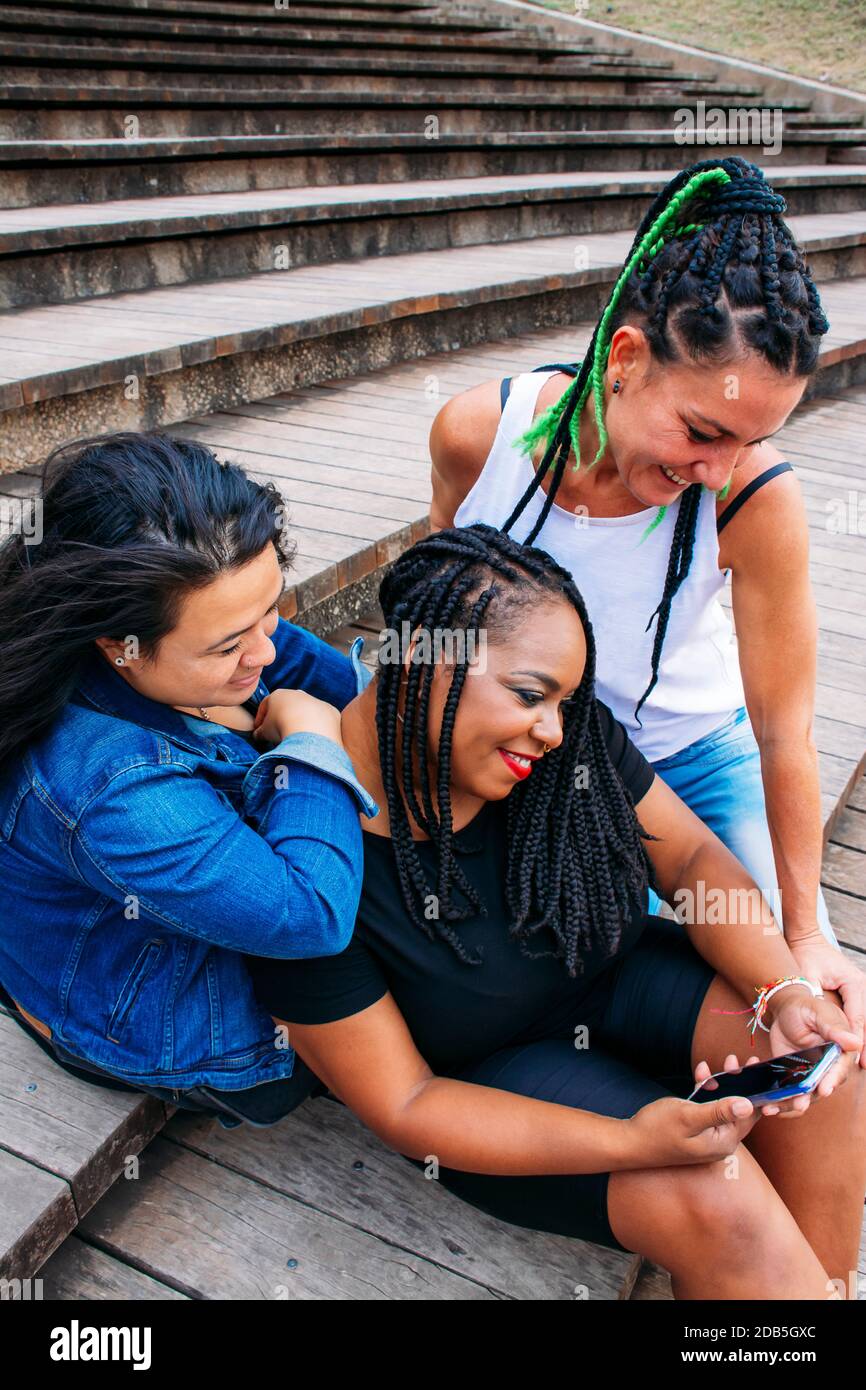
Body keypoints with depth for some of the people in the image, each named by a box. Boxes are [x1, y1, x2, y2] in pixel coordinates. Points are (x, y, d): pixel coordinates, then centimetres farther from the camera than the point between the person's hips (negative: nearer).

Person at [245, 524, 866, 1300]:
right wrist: (631, 1140, -30)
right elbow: (402, 1106, -21)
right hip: (483, 1074, -5)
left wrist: (787, 992, -22)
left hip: (612, 977, 5)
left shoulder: (568, 733, -15)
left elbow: (692, 857, -4)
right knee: (719, 1202, -22)